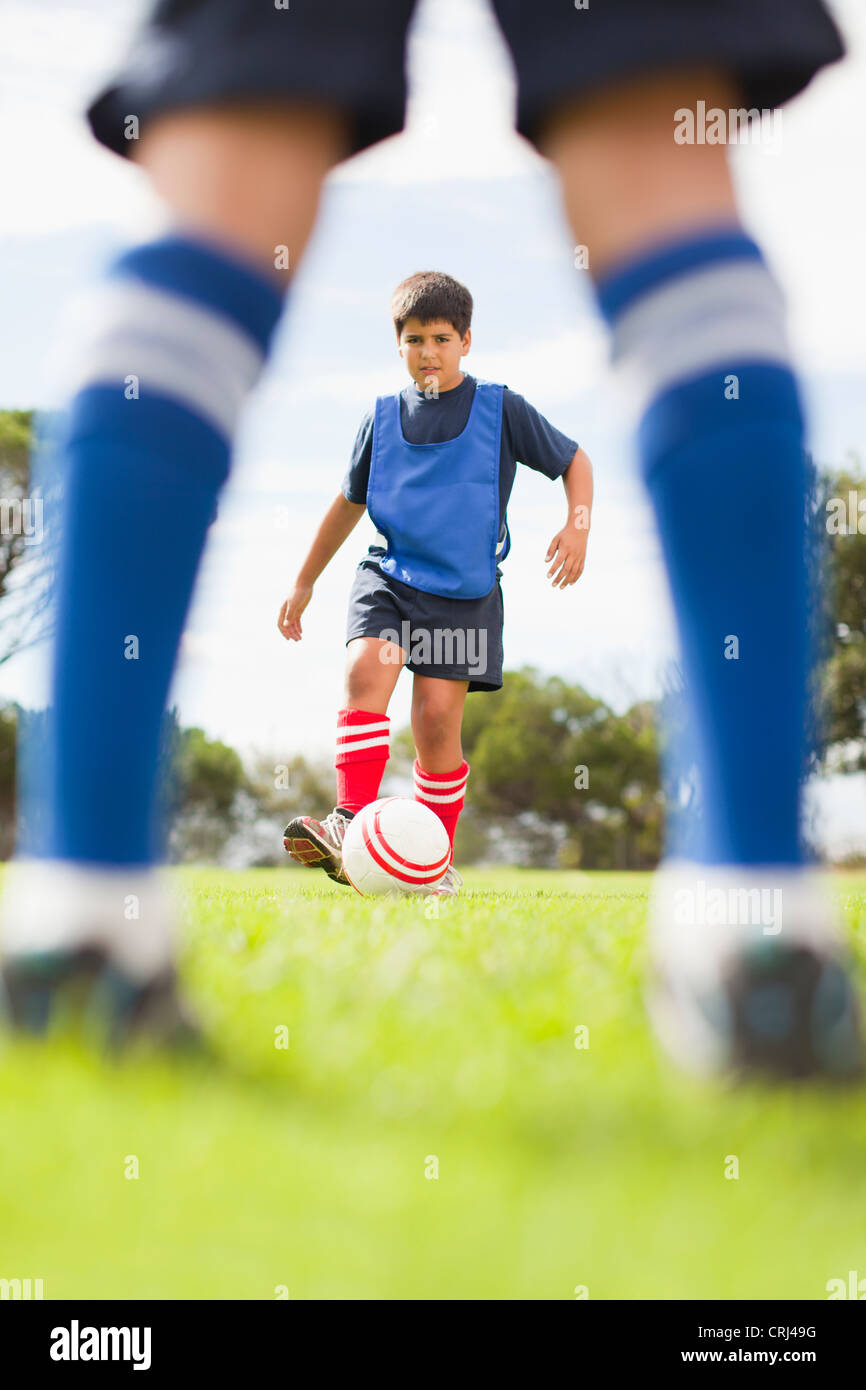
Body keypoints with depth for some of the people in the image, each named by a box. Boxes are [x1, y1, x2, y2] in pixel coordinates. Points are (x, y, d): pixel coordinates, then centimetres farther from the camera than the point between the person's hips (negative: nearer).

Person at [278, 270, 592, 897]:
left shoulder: (501, 409, 0)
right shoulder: (383, 418, 8)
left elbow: (574, 461, 10)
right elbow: (351, 502, 20)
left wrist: (578, 526, -8)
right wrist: (305, 582, 23)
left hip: (466, 593, -2)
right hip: (389, 578, 2)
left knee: (437, 716, -8)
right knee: (365, 672, -23)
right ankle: (349, 827, -28)